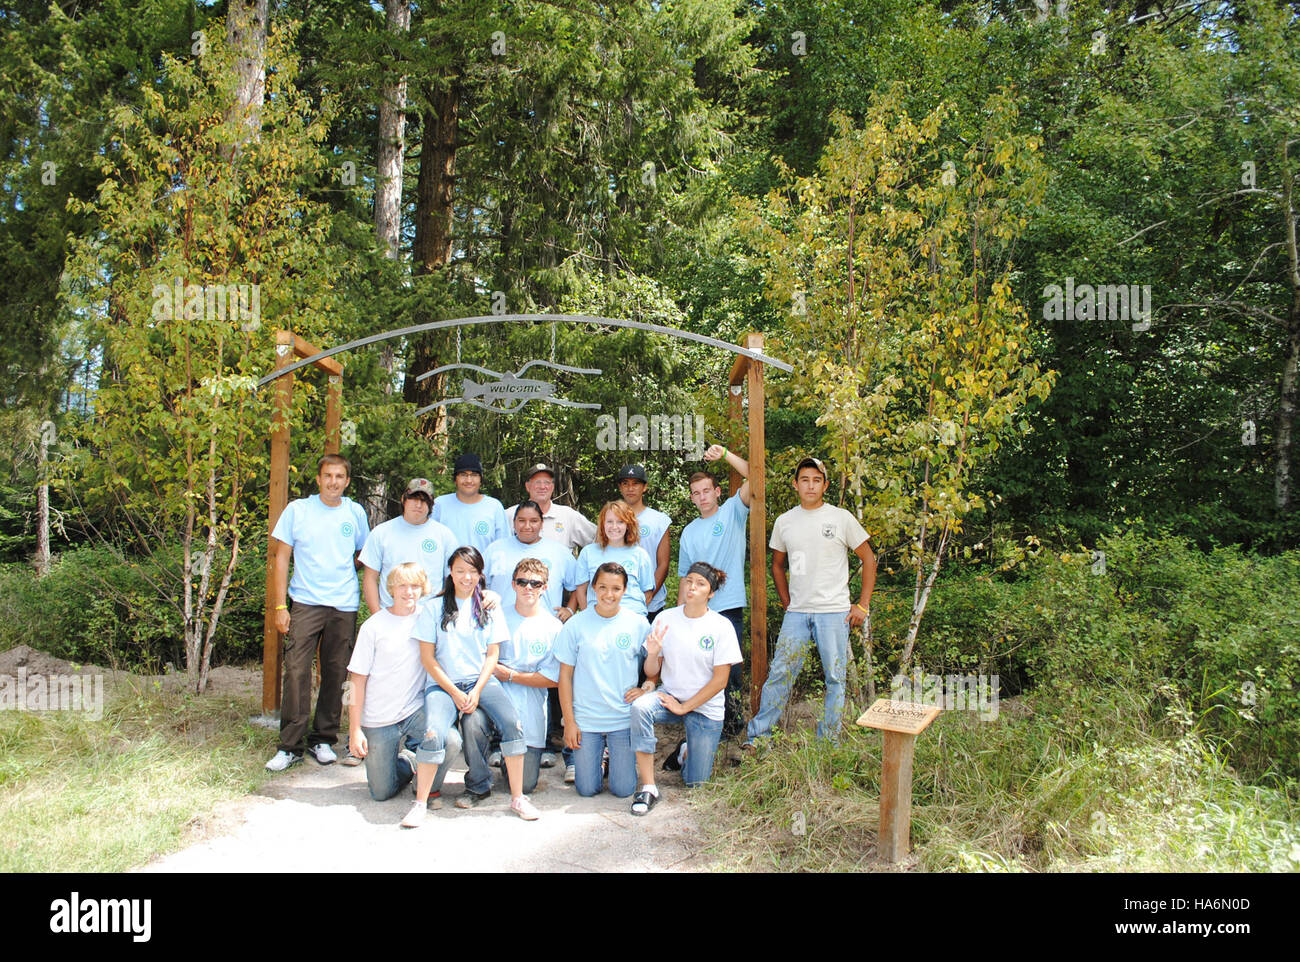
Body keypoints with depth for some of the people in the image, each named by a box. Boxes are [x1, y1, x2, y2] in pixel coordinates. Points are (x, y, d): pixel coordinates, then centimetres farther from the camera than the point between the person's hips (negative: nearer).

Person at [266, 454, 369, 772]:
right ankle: (290, 745, -1)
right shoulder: (297, 510, 3)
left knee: (335, 674, 6)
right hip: (305, 603, -2)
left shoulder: (355, 513, 8)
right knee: (296, 671, -9)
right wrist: (280, 605, -3)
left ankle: (323, 739, 18)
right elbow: (281, 558, 3)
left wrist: (342, 572, 3)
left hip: (344, 606, 2)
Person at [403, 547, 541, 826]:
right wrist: (455, 693, -7)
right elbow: (427, 656, 1)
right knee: (434, 734, -29)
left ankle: (517, 797, -12)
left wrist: (476, 692, -7)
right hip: (443, 683, -1)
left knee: (512, 724, -24)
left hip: (481, 680, 2)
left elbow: (492, 654, 8)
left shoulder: (489, 608, 11)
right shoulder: (435, 608, 5)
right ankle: (420, 803, -10)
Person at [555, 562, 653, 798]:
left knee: (623, 790, 1)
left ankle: (619, 758, 32)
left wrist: (648, 686, -10)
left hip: (625, 718, 0)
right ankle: (596, 755, 33)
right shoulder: (576, 625, -5)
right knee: (587, 789, 4)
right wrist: (569, 722, -2)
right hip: (586, 719, 0)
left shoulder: (638, 624, -3)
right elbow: (565, 675, 0)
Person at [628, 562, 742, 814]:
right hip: (670, 695, 1)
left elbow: (720, 680, -10)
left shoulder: (722, 627, -11)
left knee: (695, 783, 4)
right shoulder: (666, 619, -5)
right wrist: (652, 654, -22)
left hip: (705, 707, -1)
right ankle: (647, 787, -23)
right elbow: (652, 673, 0)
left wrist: (685, 707, -13)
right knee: (639, 707, -34)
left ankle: (687, 751, 40)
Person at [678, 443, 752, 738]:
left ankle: (733, 720, 12)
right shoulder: (689, 532, 15)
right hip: (697, 612, 5)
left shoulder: (733, 511, 3)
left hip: (728, 606, -5)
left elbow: (752, 476, -12)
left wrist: (724, 453, -19)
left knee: (729, 668, -5)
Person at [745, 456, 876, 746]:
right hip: (796, 612, 2)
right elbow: (778, 565, 21)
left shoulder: (841, 518, -1)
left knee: (835, 678, 3)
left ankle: (828, 742, 15)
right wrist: (787, 603, 11)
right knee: (780, 673, -1)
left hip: (834, 612, -2)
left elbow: (868, 559, 4)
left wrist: (863, 605, -1)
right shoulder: (784, 522, 8)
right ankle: (757, 735, 7)